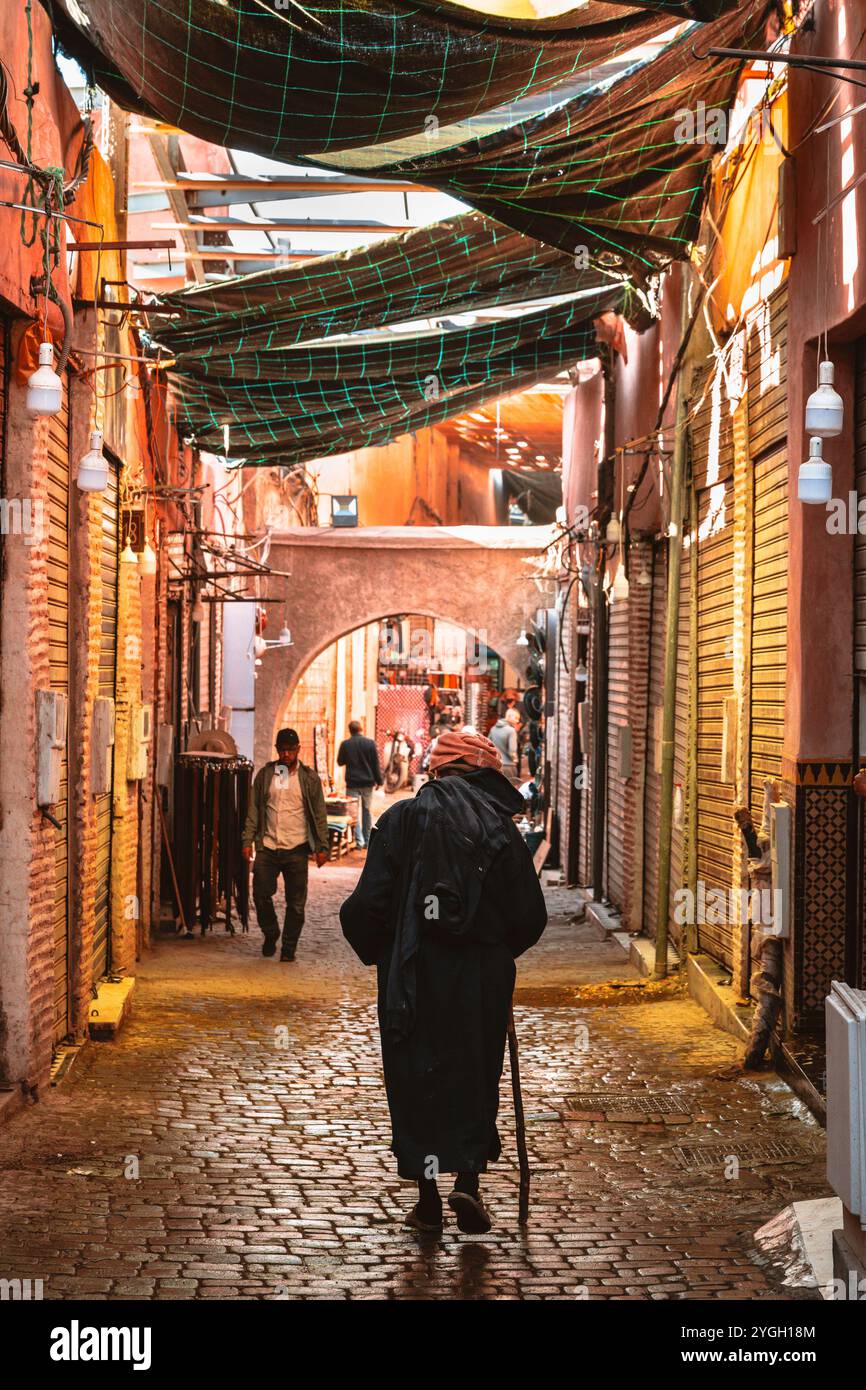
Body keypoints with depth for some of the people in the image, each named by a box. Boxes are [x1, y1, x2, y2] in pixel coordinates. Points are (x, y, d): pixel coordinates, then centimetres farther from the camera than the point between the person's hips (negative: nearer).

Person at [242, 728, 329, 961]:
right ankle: (270, 935, 25)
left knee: (296, 903, 2)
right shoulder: (265, 774, 6)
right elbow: (254, 810, 8)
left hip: (296, 849, -1)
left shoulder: (309, 778, 2)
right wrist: (248, 841, 1)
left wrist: (322, 847, -1)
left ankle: (289, 948, 13)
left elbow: (319, 815, 4)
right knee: (261, 894, 1)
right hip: (267, 847, 1)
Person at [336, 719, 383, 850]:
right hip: (368, 782, 1)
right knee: (367, 811, 14)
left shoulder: (345, 744, -5)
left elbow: (340, 762, 7)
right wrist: (379, 780, 6)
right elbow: (376, 764, -2)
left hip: (352, 783, -1)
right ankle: (367, 840, 16)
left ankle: (359, 841, -9)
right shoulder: (370, 743, -5)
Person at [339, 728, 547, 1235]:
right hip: (481, 978, 0)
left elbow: (366, 907, -6)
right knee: (475, 1078, 14)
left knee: (415, 1079, 9)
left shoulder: (401, 819, -2)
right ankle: (469, 1179, 1)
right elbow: (530, 915, -1)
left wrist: (380, 955, 12)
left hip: (412, 977, 0)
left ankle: (428, 1194, 12)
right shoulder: (500, 827, -2)